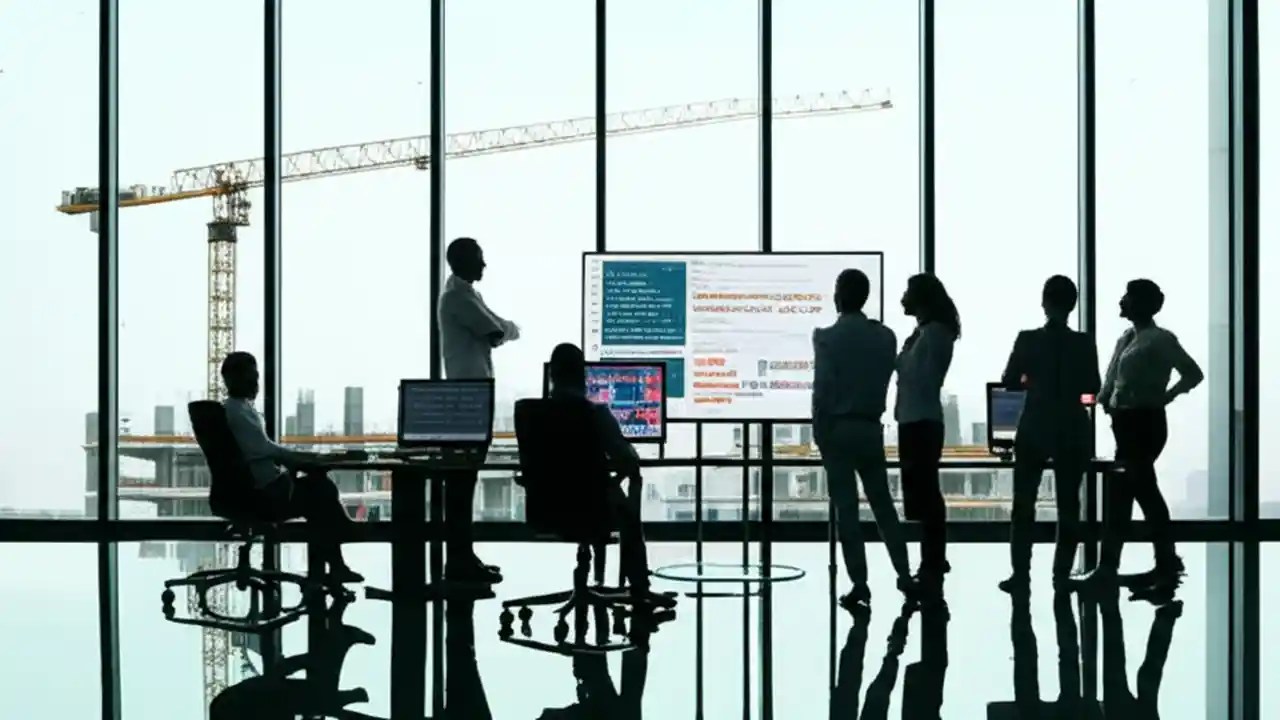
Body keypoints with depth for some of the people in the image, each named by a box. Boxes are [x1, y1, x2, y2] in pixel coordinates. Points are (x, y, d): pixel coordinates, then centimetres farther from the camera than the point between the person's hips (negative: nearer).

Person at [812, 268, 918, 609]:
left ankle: (860, 584, -1)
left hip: (838, 428, -4)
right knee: (883, 503, 14)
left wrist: (819, 431, -5)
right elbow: (885, 380, 4)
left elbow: (822, 390, -13)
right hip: (871, 428, 4)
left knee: (846, 508, 0)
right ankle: (904, 575, 16)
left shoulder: (828, 337, -12)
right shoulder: (885, 337, 2)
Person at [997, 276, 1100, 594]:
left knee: (1024, 503, 7)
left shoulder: (1028, 340, -9)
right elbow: (1093, 387, 5)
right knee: (1068, 504, 9)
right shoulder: (1084, 344, -7)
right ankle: (1062, 574, 8)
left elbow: (1009, 381, 1)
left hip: (1035, 429, -1)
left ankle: (1021, 575, 3)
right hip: (1072, 430, 1)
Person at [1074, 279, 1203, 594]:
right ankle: (1167, 562, 20)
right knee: (1144, 490, 12)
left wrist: (1163, 398, -10)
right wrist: (1105, 401, -1)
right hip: (1128, 421, 9)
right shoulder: (1127, 338, 13)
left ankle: (1108, 567, -5)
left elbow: (1193, 374, -9)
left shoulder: (1160, 339, -10)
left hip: (1145, 422, -9)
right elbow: (1113, 381, 17)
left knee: (1120, 490, -9)